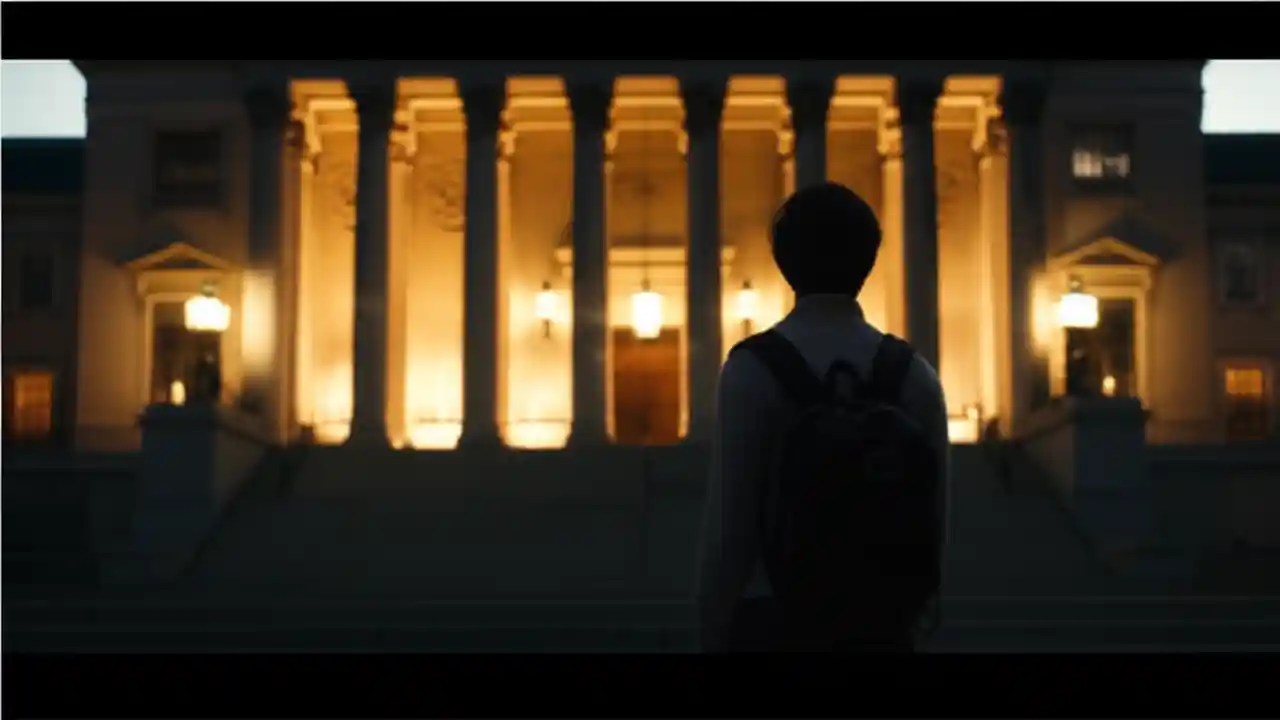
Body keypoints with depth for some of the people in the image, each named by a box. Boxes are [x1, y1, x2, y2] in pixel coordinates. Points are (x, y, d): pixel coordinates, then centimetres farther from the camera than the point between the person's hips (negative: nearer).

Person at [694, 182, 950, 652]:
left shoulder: (751, 369, -9)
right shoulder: (914, 374, 2)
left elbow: (728, 520, -11)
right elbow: (933, 514, 6)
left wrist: (713, 634, -1)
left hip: (773, 621, -3)